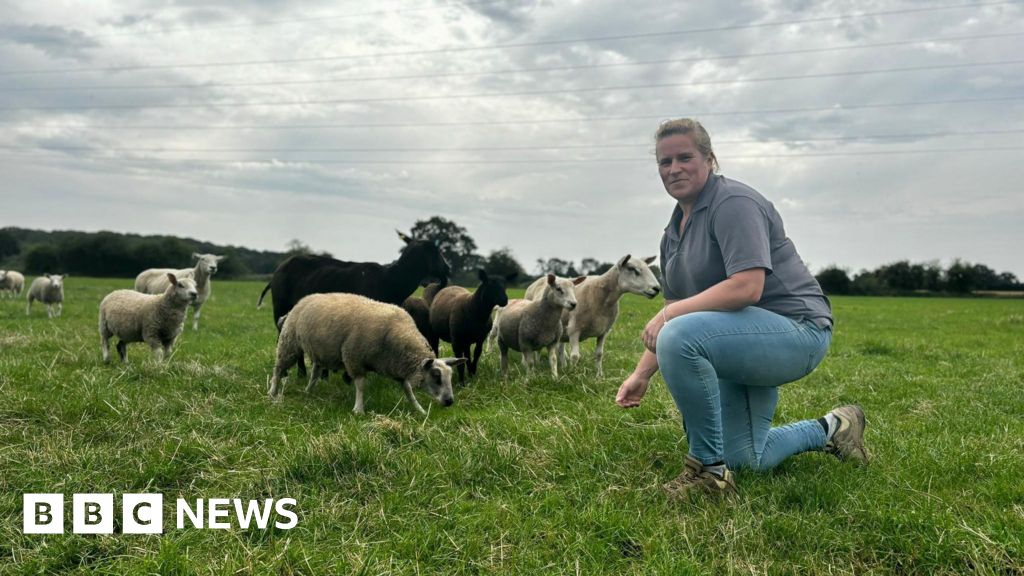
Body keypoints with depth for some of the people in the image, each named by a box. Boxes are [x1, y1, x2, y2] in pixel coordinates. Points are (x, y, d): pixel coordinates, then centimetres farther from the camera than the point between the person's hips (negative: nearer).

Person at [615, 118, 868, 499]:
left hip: (795, 329, -10)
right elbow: (673, 316, 12)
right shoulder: (675, 231, 11)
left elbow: (747, 287, -29)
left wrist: (669, 313, -25)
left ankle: (709, 468, -20)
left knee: (680, 337, -35)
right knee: (745, 460, 16)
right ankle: (831, 429, 38)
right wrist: (641, 374, 5)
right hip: (746, 343, 10)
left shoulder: (733, 203, -15)